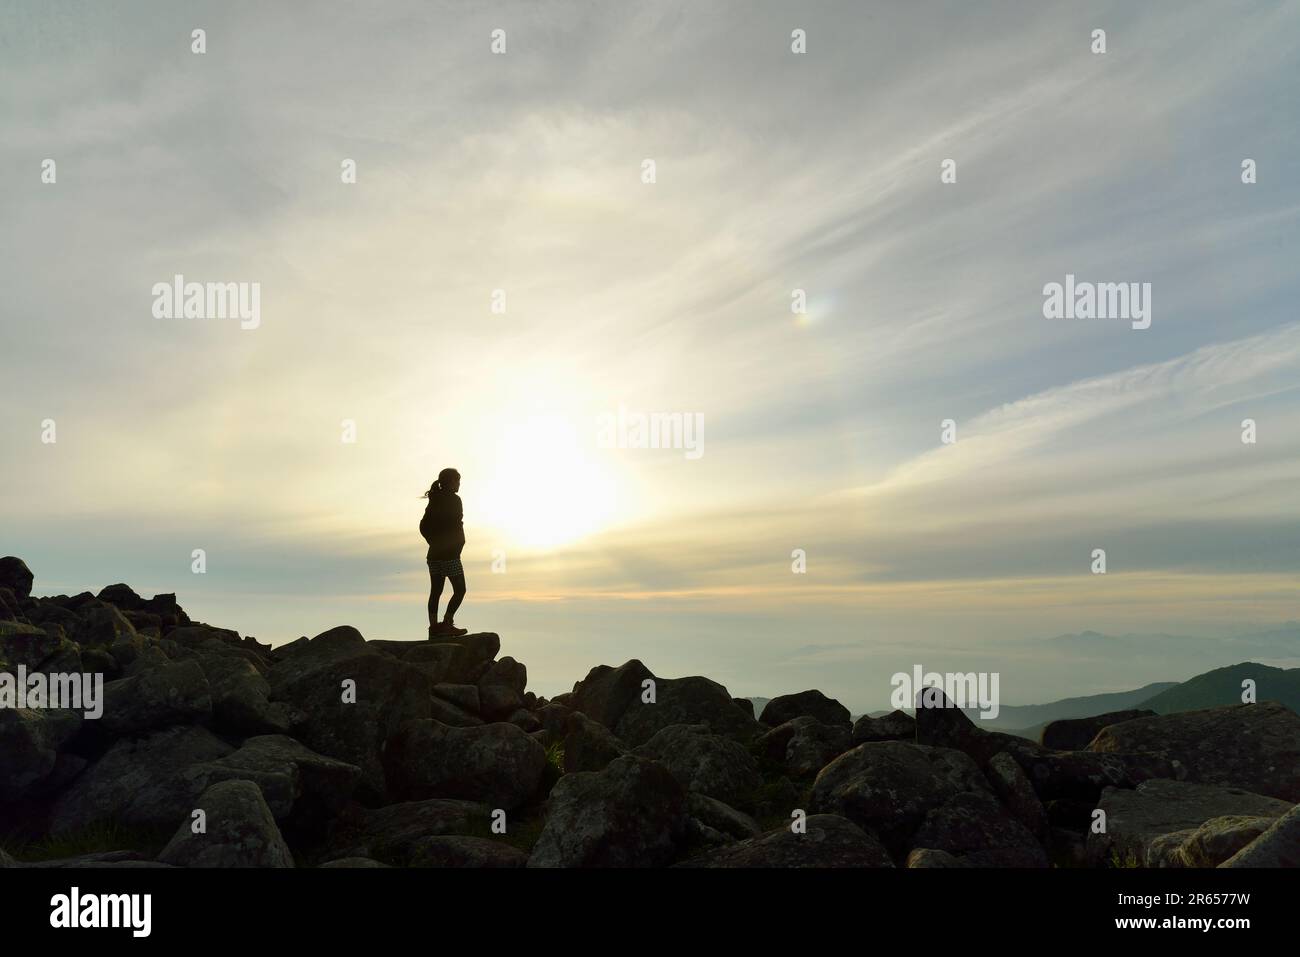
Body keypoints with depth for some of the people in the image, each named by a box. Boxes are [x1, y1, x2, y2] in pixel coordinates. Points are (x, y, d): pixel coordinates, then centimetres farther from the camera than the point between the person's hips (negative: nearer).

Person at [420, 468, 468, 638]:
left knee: (435, 591, 9)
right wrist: (457, 545, -4)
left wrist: (435, 541, 15)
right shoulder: (453, 500, -10)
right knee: (459, 590, 0)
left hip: (434, 553, 8)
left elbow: (423, 526, 13)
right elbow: (456, 525, -17)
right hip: (449, 554, -8)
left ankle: (434, 627, 10)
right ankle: (447, 623, -7)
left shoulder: (434, 501, 13)